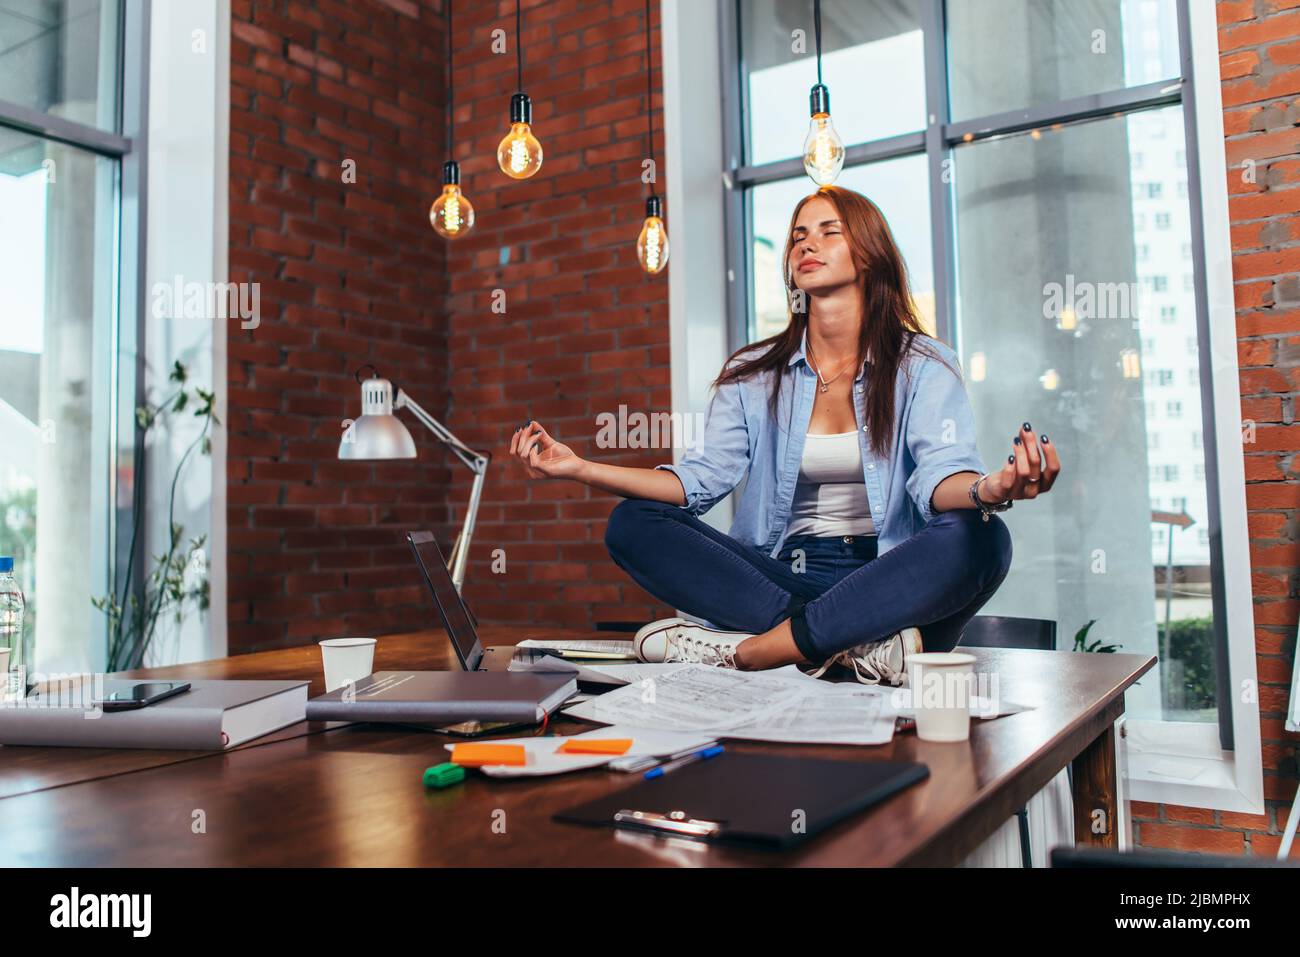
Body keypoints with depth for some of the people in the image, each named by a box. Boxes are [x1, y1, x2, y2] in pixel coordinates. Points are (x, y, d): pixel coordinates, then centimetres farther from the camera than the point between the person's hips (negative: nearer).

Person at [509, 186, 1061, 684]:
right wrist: (579, 468, -13)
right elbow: (701, 477, 0)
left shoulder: (923, 366, 4)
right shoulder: (755, 375, 12)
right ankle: (854, 641, -31)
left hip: (885, 580, -2)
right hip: (781, 575, 3)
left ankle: (749, 652, -34)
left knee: (979, 539, -33)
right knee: (633, 525, -18)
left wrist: (990, 489, -38)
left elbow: (940, 476, -12)